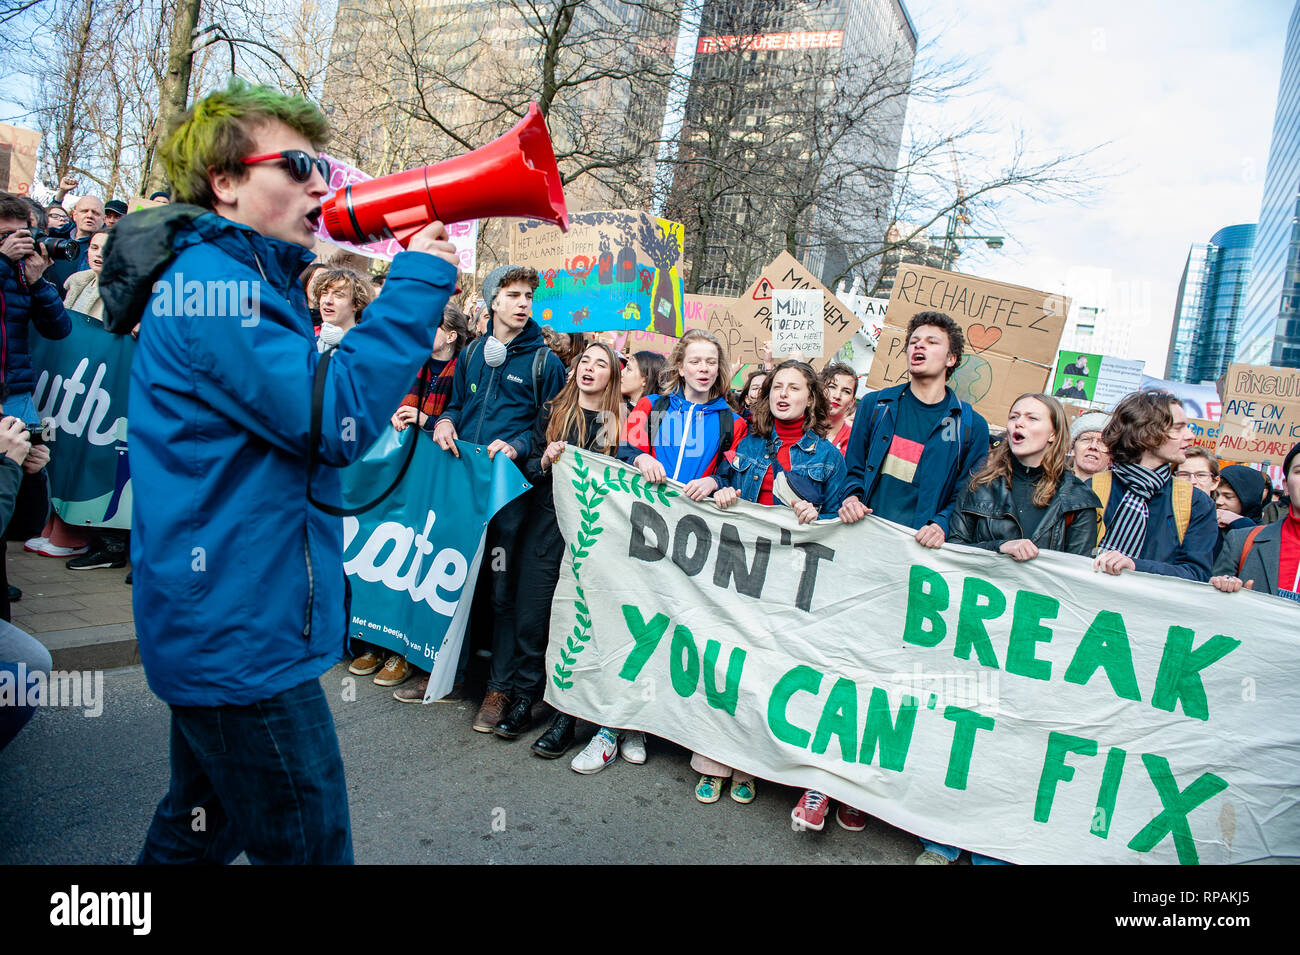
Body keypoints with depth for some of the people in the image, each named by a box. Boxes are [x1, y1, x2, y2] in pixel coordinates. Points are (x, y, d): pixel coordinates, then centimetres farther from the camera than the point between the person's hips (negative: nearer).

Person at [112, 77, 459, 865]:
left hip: (219, 625, 10)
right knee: (307, 844, 1)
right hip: (243, 637, -10)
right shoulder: (212, 282, -16)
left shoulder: (248, 277, 16)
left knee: (200, 830, 25)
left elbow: (311, 393, 21)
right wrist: (418, 286, -18)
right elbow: (337, 420, -23)